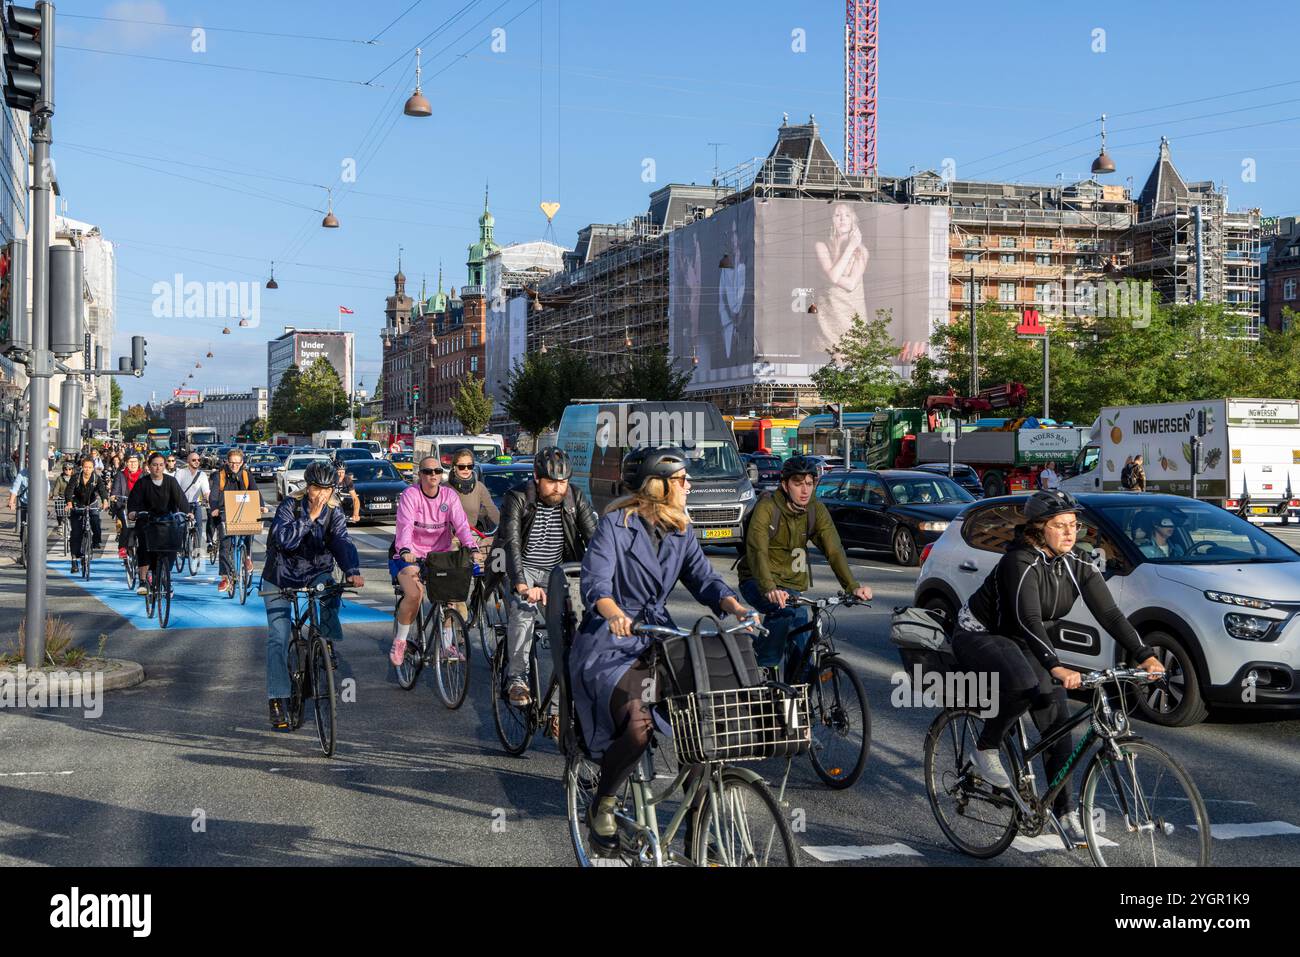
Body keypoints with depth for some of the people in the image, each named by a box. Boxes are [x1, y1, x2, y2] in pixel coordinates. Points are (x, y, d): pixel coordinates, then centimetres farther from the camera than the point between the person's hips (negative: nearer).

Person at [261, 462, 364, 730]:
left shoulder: (334, 512, -8)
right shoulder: (290, 505, -16)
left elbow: (343, 543, -22)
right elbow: (284, 540, -30)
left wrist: (352, 571, -39)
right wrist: (311, 516, -34)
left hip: (316, 573, 2)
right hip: (280, 578, -2)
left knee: (331, 590, -34)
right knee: (278, 638, -7)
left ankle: (328, 645, -15)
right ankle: (277, 702, -1)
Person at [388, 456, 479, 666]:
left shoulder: (449, 496, -2)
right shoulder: (409, 495, -12)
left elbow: (461, 524, -14)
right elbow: (405, 526, -26)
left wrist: (471, 546, -33)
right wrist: (405, 550, -45)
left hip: (439, 554, 4)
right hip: (408, 555, -4)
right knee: (414, 594, -25)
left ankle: (447, 644, 3)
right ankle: (400, 641, -3)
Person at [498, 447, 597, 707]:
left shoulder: (575, 498, -10)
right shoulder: (517, 499, -19)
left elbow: (594, 539, -15)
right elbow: (512, 544, -30)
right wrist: (522, 585, -45)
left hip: (559, 571, 3)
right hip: (524, 568, -3)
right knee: (522, 608, -30)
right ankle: (517, 678, -20)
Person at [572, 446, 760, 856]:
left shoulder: (681, 533, 10)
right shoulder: (615, 524, -9)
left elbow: (704, 579, 2)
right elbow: (595, 583, -20)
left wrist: (737, 608, -19)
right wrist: (614, 614, -42)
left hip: (659, 641, 6)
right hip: (611, 643, -6)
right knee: (637, 726, -29)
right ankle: (602, 805, -2)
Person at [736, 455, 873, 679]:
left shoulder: (816, 510, -4)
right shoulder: (766, 507, -19)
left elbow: (834, 550, -12)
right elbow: (757, 551, -30)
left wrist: (853, 586, -28)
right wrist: (769, 589, -47)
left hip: (791, 585, 5)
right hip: (758, 581, -5)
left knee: (801, 652, -6)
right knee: (783, 610, -35)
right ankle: (763, 665, -16)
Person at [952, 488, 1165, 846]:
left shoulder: (1078, 563, -8)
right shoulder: (1021, 562, -28)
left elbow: (1108, 612, -13)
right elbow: (1028, 620, -39)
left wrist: (1145, 656, -24)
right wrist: (1056, 667, -51)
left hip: (1023, 643, 7)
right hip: (980, 635, -7)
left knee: (1057, 722, -4)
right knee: (1023, 684, -36)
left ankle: (1065, 810, 5)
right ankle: (985, 749, -11)